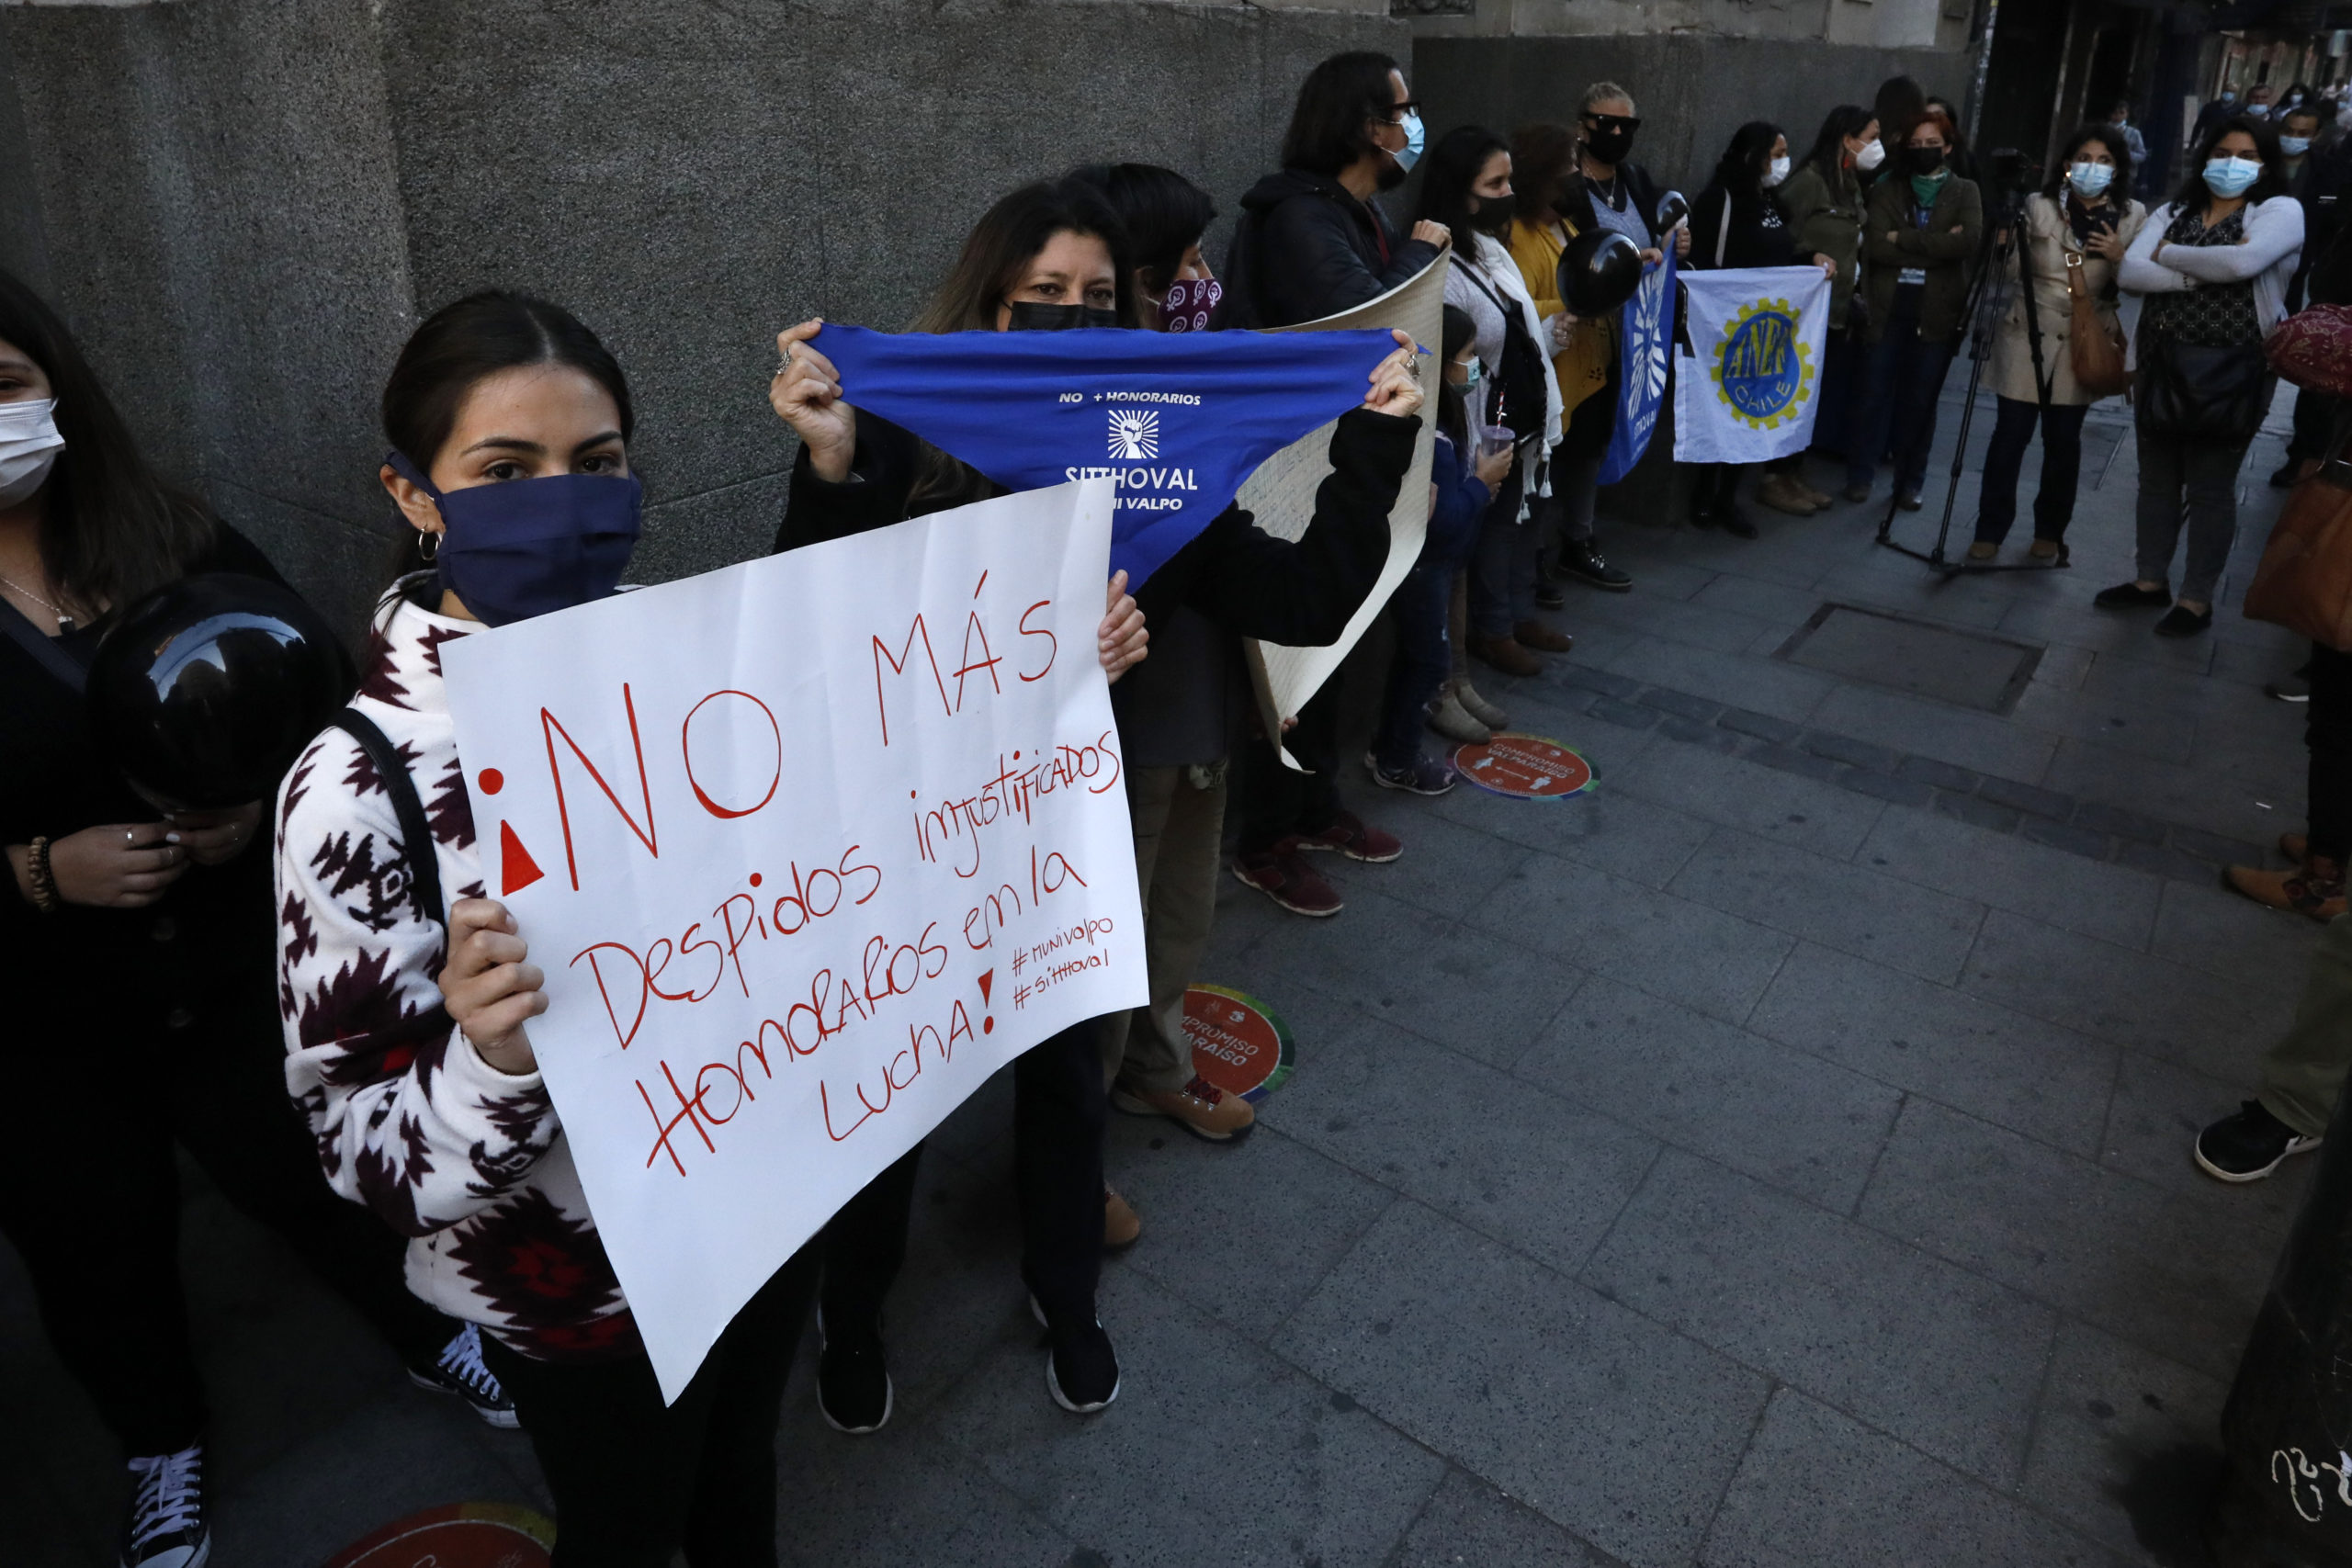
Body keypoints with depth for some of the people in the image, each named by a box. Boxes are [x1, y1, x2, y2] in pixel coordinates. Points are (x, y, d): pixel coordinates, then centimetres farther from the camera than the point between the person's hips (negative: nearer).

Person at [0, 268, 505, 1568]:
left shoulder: (186, 548, -6)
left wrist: (264, 806, -17)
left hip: (236, 973, 1)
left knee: (319, 1178, 16)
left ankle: (432, 1340, 46)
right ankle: (164, 1451, 48)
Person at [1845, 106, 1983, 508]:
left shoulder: (1965, 191, 8)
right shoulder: (1886, 190, 9)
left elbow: (1969, 241, -10)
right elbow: (1875, 246, -7)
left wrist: (1904, 239, -12)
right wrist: (1935, 248, -11)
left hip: (1936, 313, 0)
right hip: (1887, 308, 0)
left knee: (1921, 399, 3)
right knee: (1875, 393, -1)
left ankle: (1910, 482, 10)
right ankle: (1860, 475, 9)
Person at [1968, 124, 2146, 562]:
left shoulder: (2132, 217, 4)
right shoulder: (2038, 206, 0)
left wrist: (2120, 257, -12)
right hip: (2027, 332, -1)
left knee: (2063, 439, 6)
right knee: (2010, 433, -4)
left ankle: (2049, 532, 20)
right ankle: (1990, 530, 7)